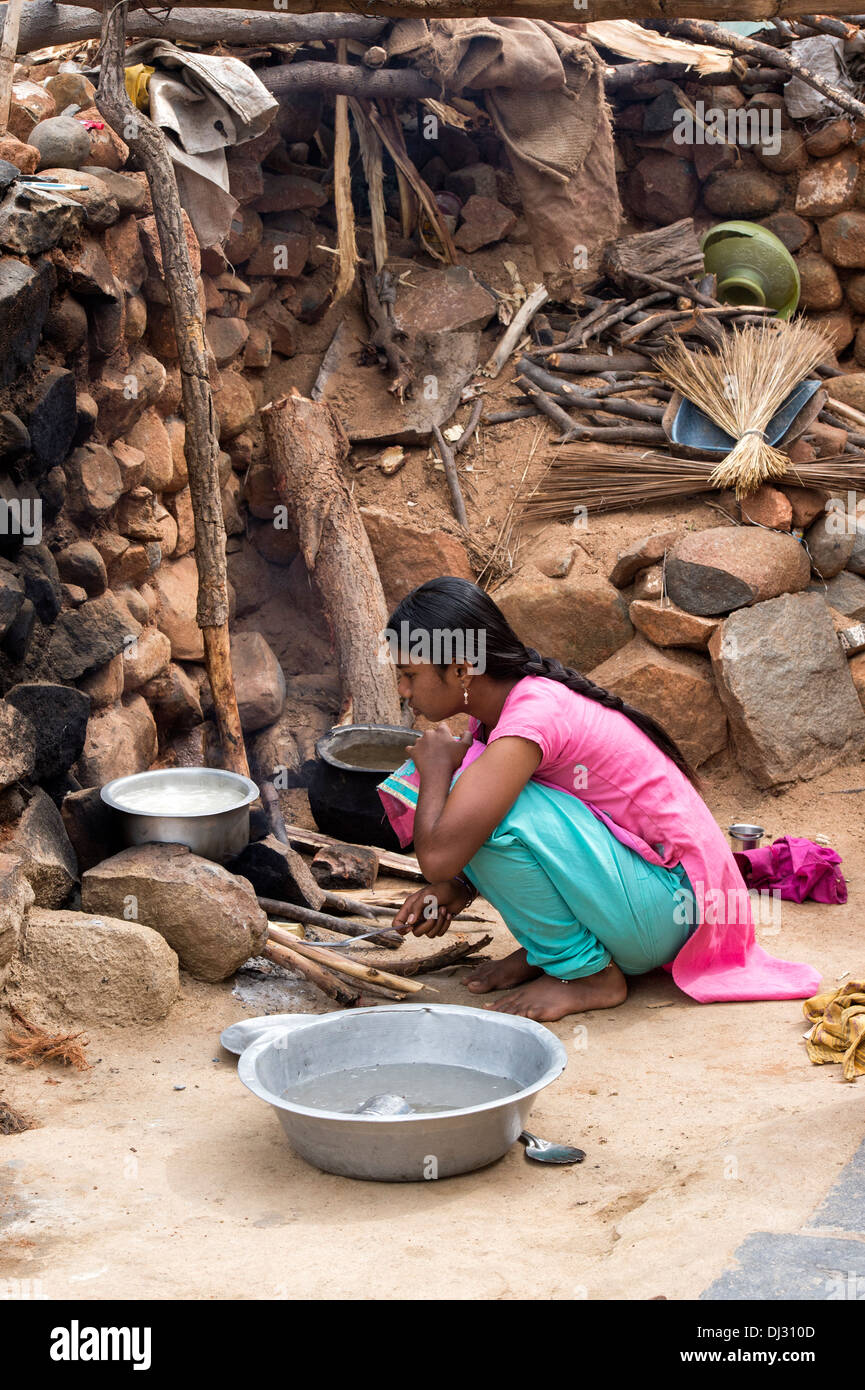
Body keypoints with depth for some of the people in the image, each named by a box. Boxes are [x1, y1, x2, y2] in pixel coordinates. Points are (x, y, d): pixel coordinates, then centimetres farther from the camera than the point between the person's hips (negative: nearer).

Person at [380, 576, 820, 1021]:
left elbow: (439, 856, -33)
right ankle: (547, 946, 8)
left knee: (490, 810, -27)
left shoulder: (532, 717, -26)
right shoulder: (498, 702, 2)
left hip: (666, 909, -9)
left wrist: (436, 767, -15)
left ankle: (589, 975, -9)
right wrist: (458, 886, -7)